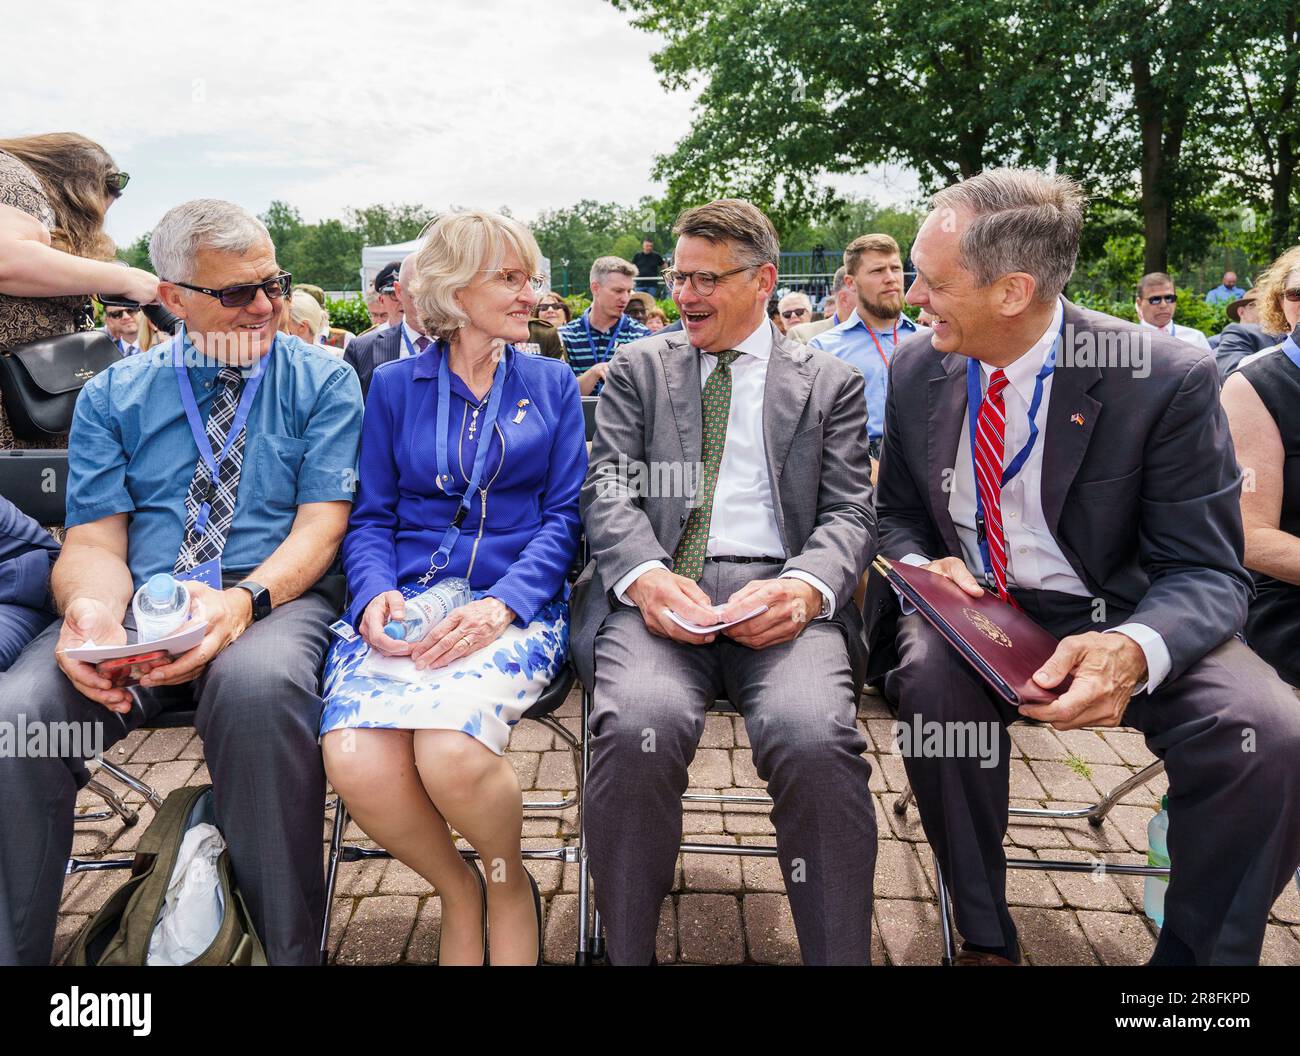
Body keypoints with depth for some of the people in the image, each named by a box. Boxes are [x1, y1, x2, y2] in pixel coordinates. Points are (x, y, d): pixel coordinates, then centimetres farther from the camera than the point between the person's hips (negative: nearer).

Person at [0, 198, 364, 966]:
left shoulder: (323, 381, 8)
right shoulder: (114, 395, 14)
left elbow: (321, 525, -1)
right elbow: (95, 540, 8)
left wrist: (244, 600, -22)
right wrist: (90, 610, -18)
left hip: (275, 597, -2)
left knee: (257, 682, -38)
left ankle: (292, 948, -18)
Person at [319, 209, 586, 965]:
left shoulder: (553, 385, 11)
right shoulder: (394, 387, 13)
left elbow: (564, 515, 3)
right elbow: (372, 517, 11)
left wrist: (503, 603, -15)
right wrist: (377, 592, -12)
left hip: (517, 604, -1)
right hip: (408, 601, 2)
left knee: (452, 750, -31)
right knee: (357, 762, -27)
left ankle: (510, 887, 3)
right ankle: (459, 892, 4)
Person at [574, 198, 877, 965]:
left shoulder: (832, 383, 17)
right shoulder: (638, 370, 19)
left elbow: (850, 514, 8)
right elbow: (609, 492, 7)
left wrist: (805, 586, -15)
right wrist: (644, 575, -15)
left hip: (778, 593, 0)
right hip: (660, 590, 1)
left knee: (815, 738, -32)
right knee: (638, 730, -31)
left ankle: (840, 955, -10)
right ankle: (628, 953, -8)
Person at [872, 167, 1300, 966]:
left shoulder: (1167, 379, -14)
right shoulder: (917, 372, -2)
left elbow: (1206, 571, -13)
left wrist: (1134, 649, -36)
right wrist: (924, 567, -13)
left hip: (1112, 616, -1)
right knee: (933, 683, -32)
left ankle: (1194, 955, 1)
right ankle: (986, 938, -8)